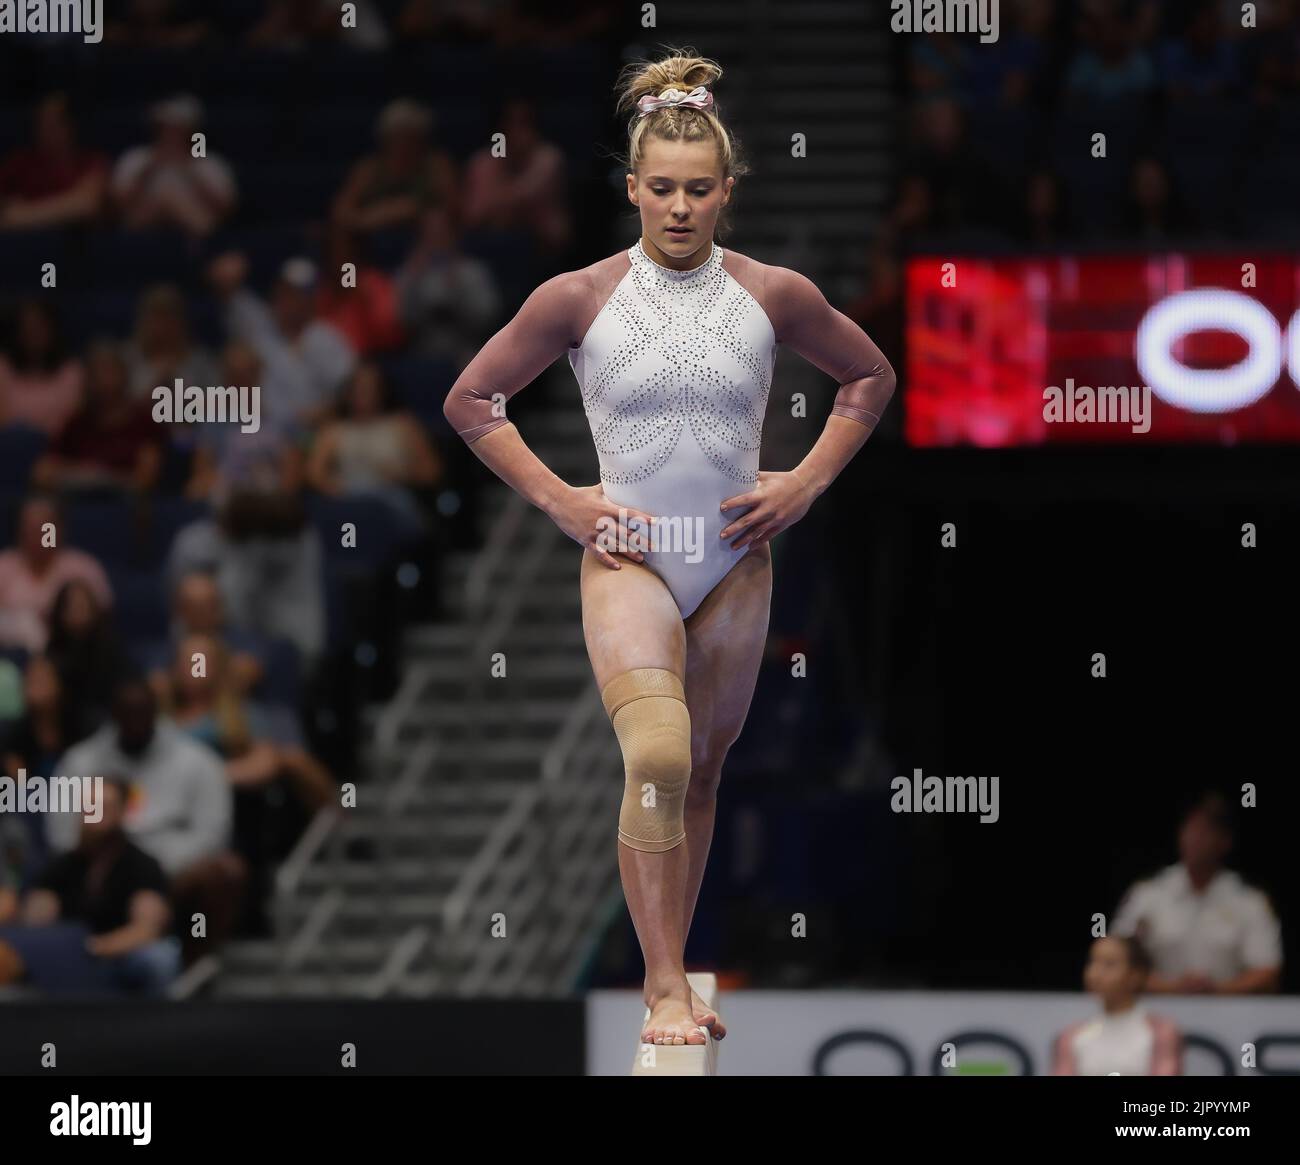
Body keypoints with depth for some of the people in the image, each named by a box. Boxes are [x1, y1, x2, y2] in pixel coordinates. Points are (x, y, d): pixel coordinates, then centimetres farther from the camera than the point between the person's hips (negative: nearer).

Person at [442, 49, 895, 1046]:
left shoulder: (774, 296, -1)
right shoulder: (581, 299, -5)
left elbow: (872, 377, 15)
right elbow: (471, 401, 5)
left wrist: (807, 482, 4)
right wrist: (556, 498, -2)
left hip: (737, 562, 3)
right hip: (628, 558, -3)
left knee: (702, 770, 11)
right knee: (657, 755, -22)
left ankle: (667, 972, 25)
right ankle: (667, 992, -22)